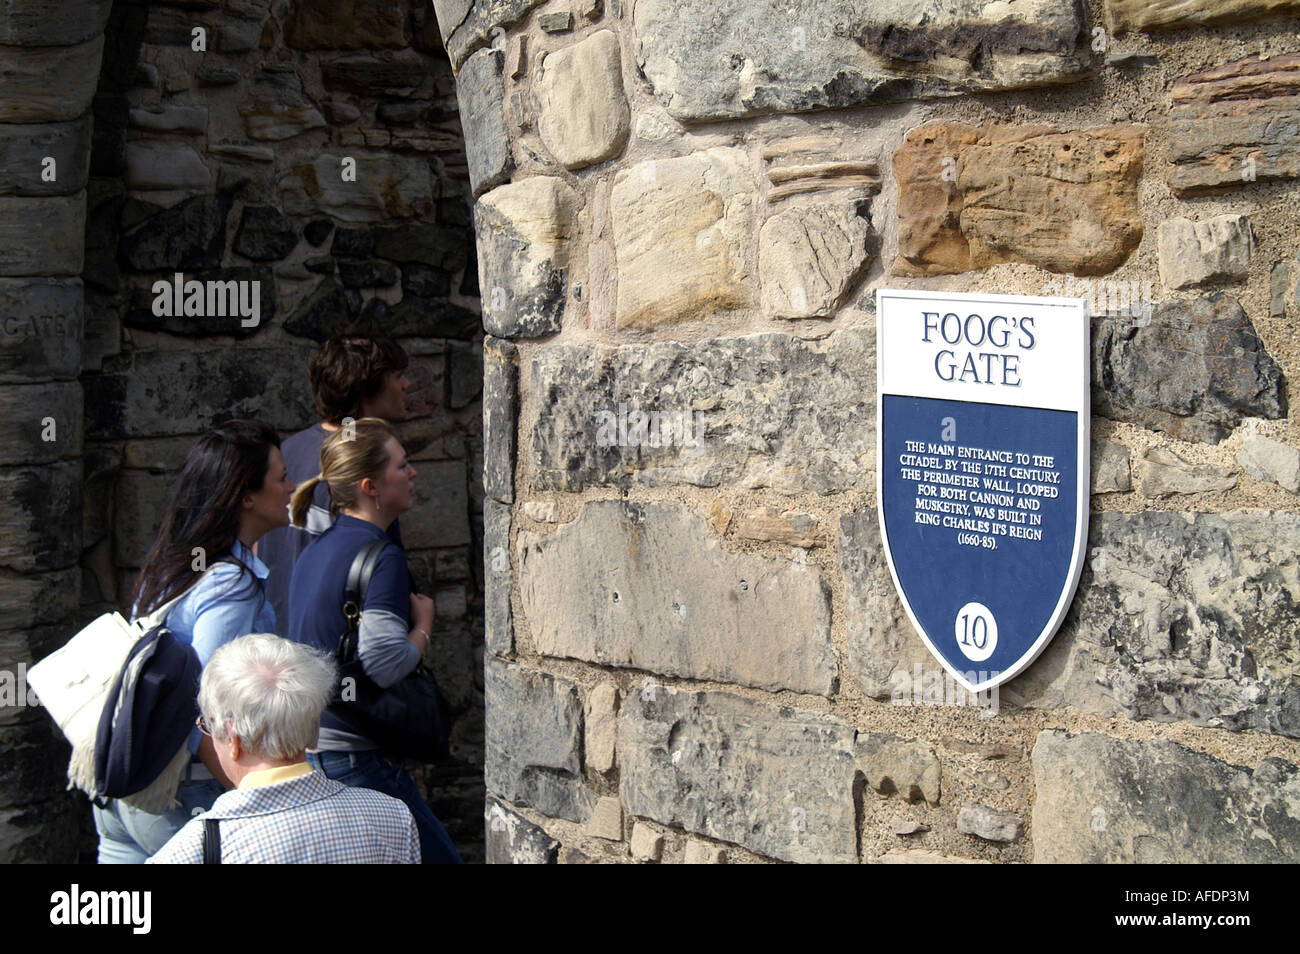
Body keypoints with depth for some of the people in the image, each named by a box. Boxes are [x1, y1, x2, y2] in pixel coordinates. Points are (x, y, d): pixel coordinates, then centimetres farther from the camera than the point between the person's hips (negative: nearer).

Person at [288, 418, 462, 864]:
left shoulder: (315, 550, 14)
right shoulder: (383, 558, -15)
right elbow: (384, 665, -26)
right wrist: (424, 624, -10)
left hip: (305, 748, 9)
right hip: (356, 762, -9)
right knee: (439, 857, -2)